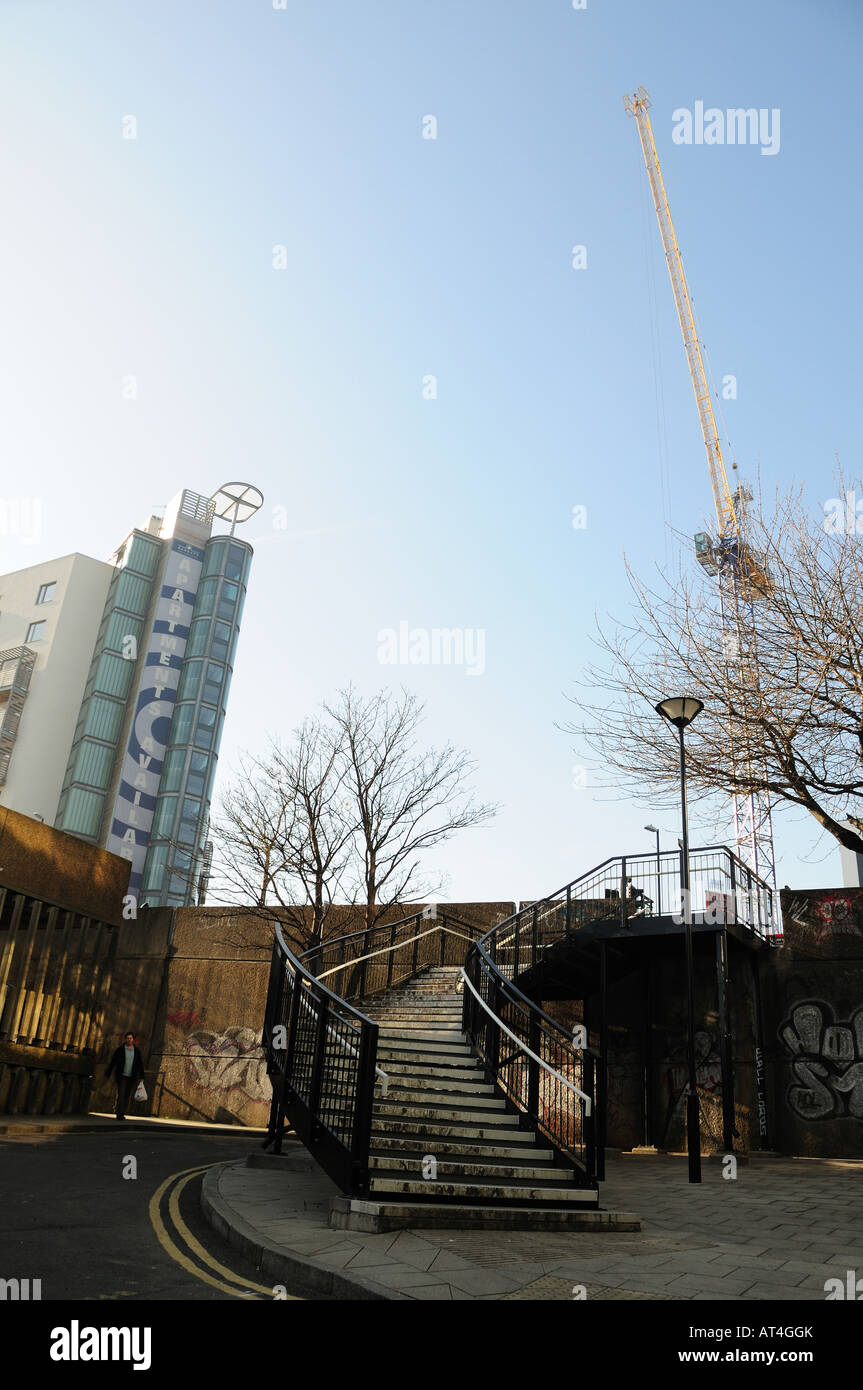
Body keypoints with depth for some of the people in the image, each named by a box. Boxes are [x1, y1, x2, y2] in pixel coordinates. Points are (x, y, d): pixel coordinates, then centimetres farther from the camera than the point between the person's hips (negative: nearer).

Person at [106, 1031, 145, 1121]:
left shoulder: (137, 1051, 3)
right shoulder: (120, 1050, -3)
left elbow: (141, 1064, 5)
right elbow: (112, 1062, 0)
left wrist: (141, 1076, 1)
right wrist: (107, 1074, -2)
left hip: (132, 1077, 2)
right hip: (121, 1076, -2)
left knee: (128, 1096, 6)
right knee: (121, 1095, -12)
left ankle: (122, 1113, 20)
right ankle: (119, 1115, -11)